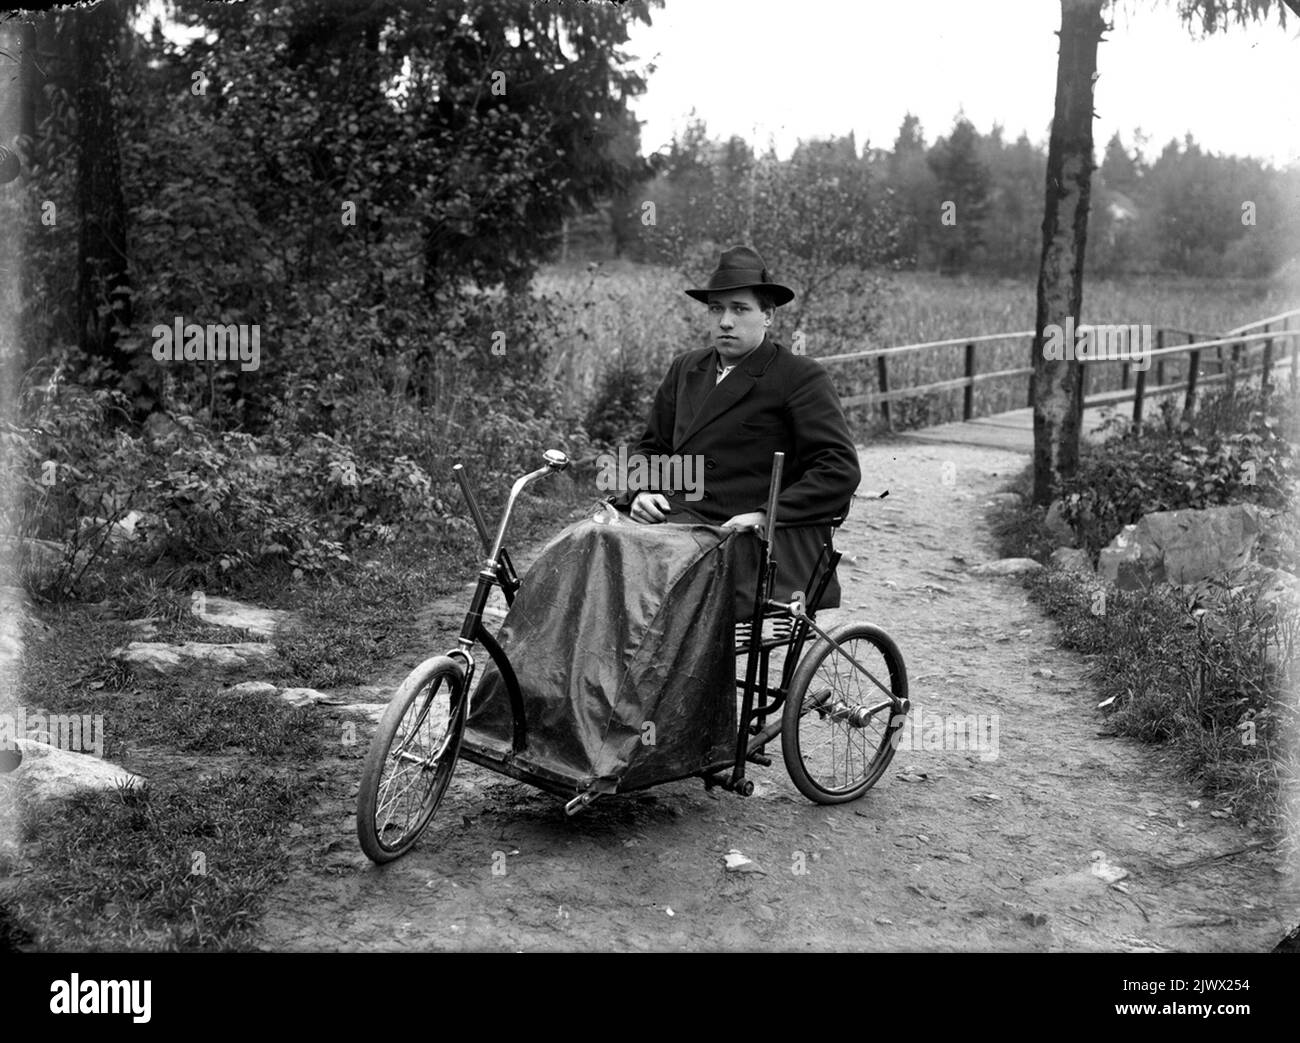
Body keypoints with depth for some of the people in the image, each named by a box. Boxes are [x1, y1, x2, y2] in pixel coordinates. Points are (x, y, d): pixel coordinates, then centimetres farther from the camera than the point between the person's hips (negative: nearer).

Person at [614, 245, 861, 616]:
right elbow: (651, 445, 26)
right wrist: (642, 490, 3)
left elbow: (841, 469, -8)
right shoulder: (684, 369, 19)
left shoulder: (801, 377, -1)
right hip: (675, 517, 6)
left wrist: (766, 516, -16)